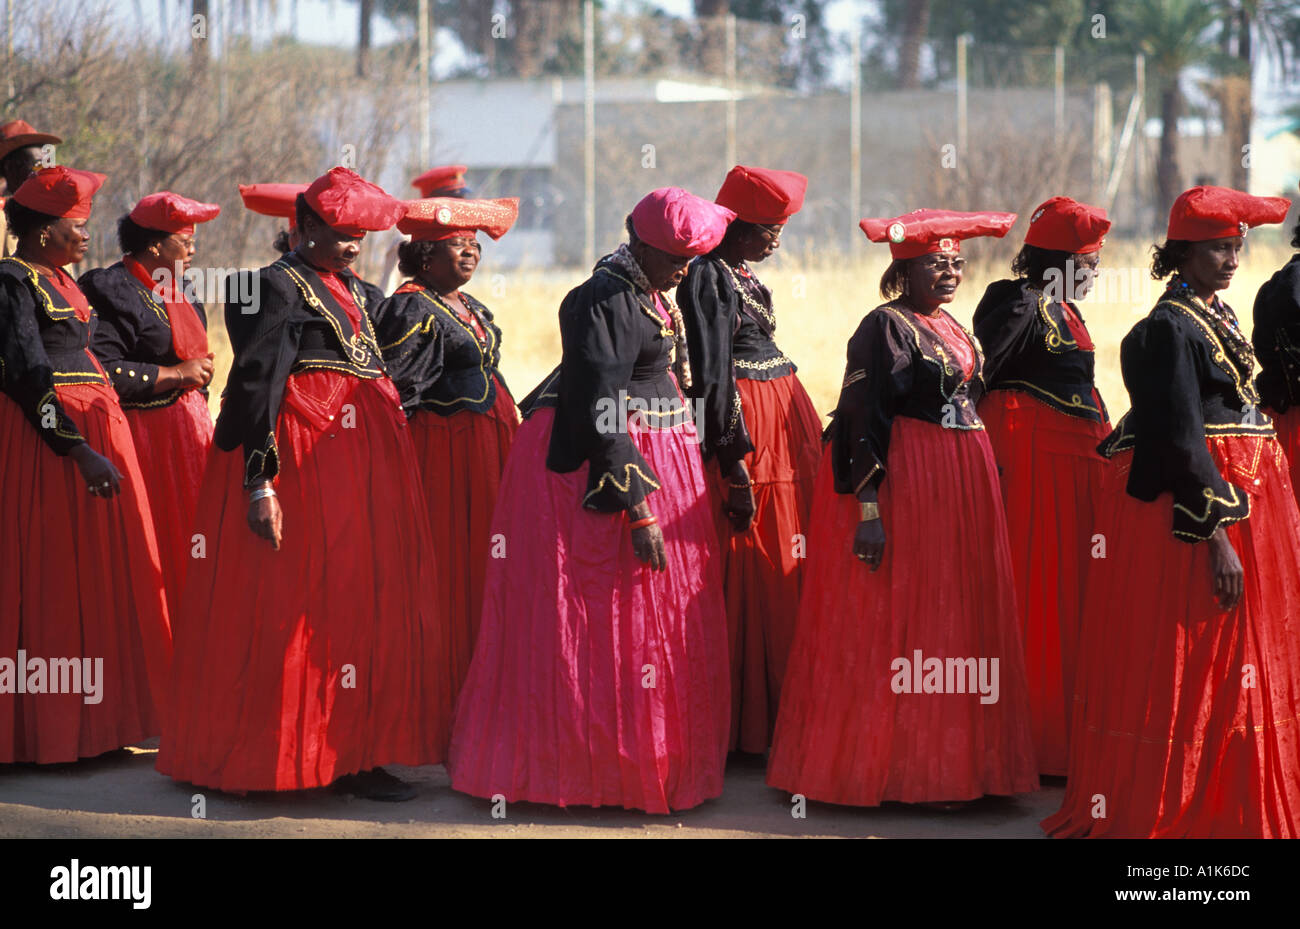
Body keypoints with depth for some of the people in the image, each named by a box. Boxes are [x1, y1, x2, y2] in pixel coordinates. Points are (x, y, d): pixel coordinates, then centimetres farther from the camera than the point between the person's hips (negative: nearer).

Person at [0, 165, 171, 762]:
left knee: (99, 573, 10)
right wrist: (79, 449, -24)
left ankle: (100, 715, 16)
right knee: (50, 577, -6)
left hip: (95, 431, 9)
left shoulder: (63, 280, 16)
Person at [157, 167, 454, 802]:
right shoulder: (276, 288, -7)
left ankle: (354, 751, 12)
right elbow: (256, 386, -14)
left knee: (365, 600, 7)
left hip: (366, 462, 8)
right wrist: (259, 481, -21)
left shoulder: (363, 296, 17)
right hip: (302, 457, -8)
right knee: (300, 601, -6)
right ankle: (286, 755, -1)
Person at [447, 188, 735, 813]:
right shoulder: (607, 303, -19)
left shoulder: (643, 293, 12)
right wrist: (640, 506, -27)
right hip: (600, 471, -10)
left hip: (658, 457, 10)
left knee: (660, 616, 13)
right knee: (605, 618, -6)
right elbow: (601, 416, -24)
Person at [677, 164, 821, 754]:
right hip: (746, 423, -10)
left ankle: (779, 715, 16)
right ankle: (745, 726, -1)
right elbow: (712, 375, -18)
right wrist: (734, 460, -21)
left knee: (784, 566, 10)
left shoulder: (744, 275, 16)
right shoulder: (708, 277, -13)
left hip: (784, 417, 10)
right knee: (748, 571, -6)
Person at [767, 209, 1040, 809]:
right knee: (894, 623, -4)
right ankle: (885, 768, 3)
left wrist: (984, 493, 19)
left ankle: (943, 765, 16)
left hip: (962, 487, 9)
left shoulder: (951, 328, 15)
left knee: (954, 621, 10)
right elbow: (863, 420, -16)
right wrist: (868, 508, -22)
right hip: (904, 483, -9)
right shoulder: (885, 326, -10)